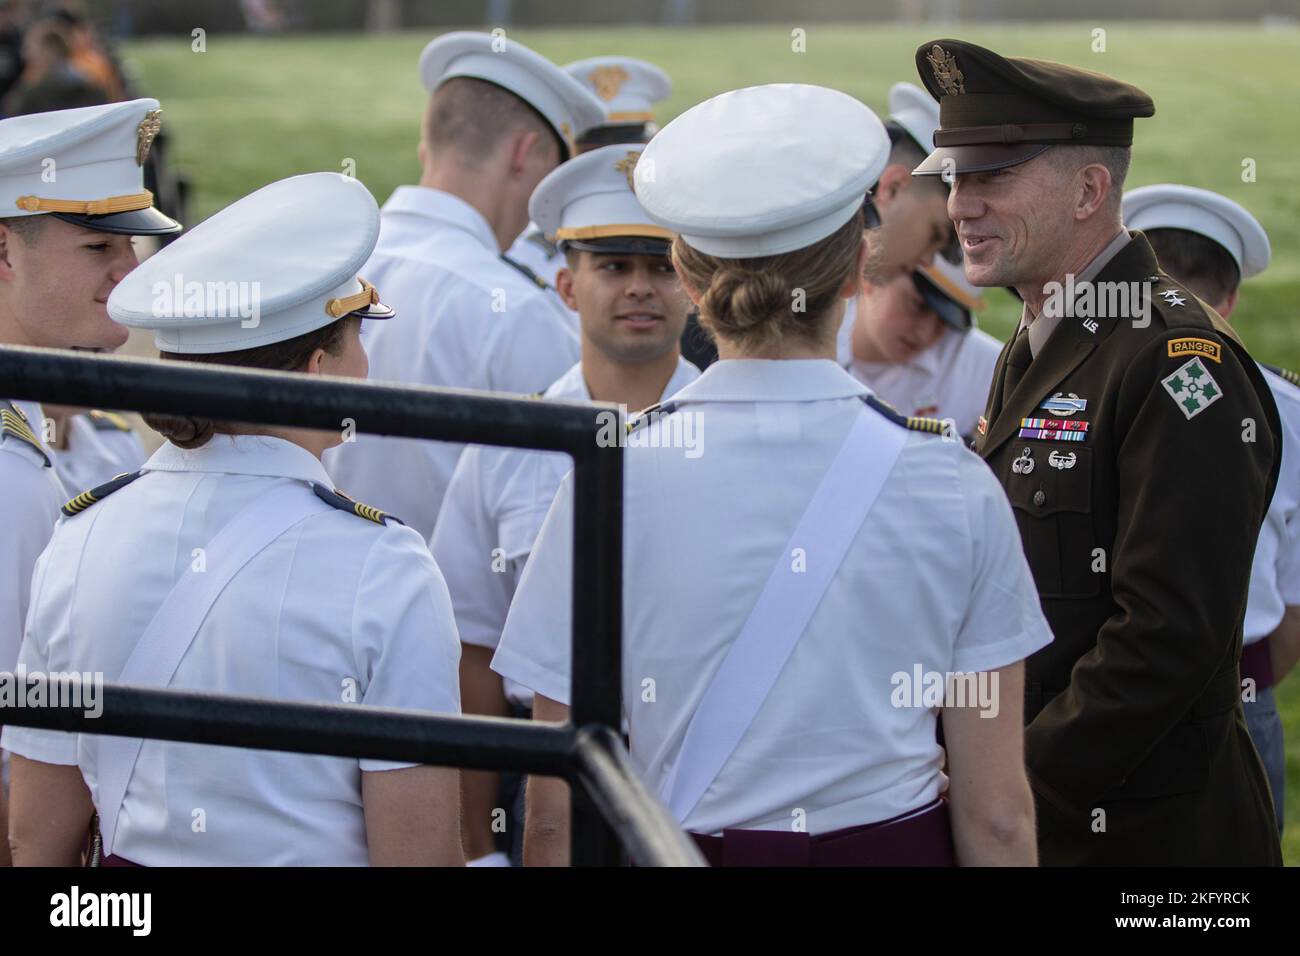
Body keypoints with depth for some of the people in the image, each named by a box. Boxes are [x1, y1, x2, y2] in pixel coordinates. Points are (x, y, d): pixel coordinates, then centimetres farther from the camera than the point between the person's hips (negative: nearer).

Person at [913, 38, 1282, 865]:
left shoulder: (1179, 364, -16)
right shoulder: (1032, 355, 14)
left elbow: (1173, 633, -23)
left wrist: (1012, 786, -20)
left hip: (1147, 835, -8)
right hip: (1016, 823, 8)